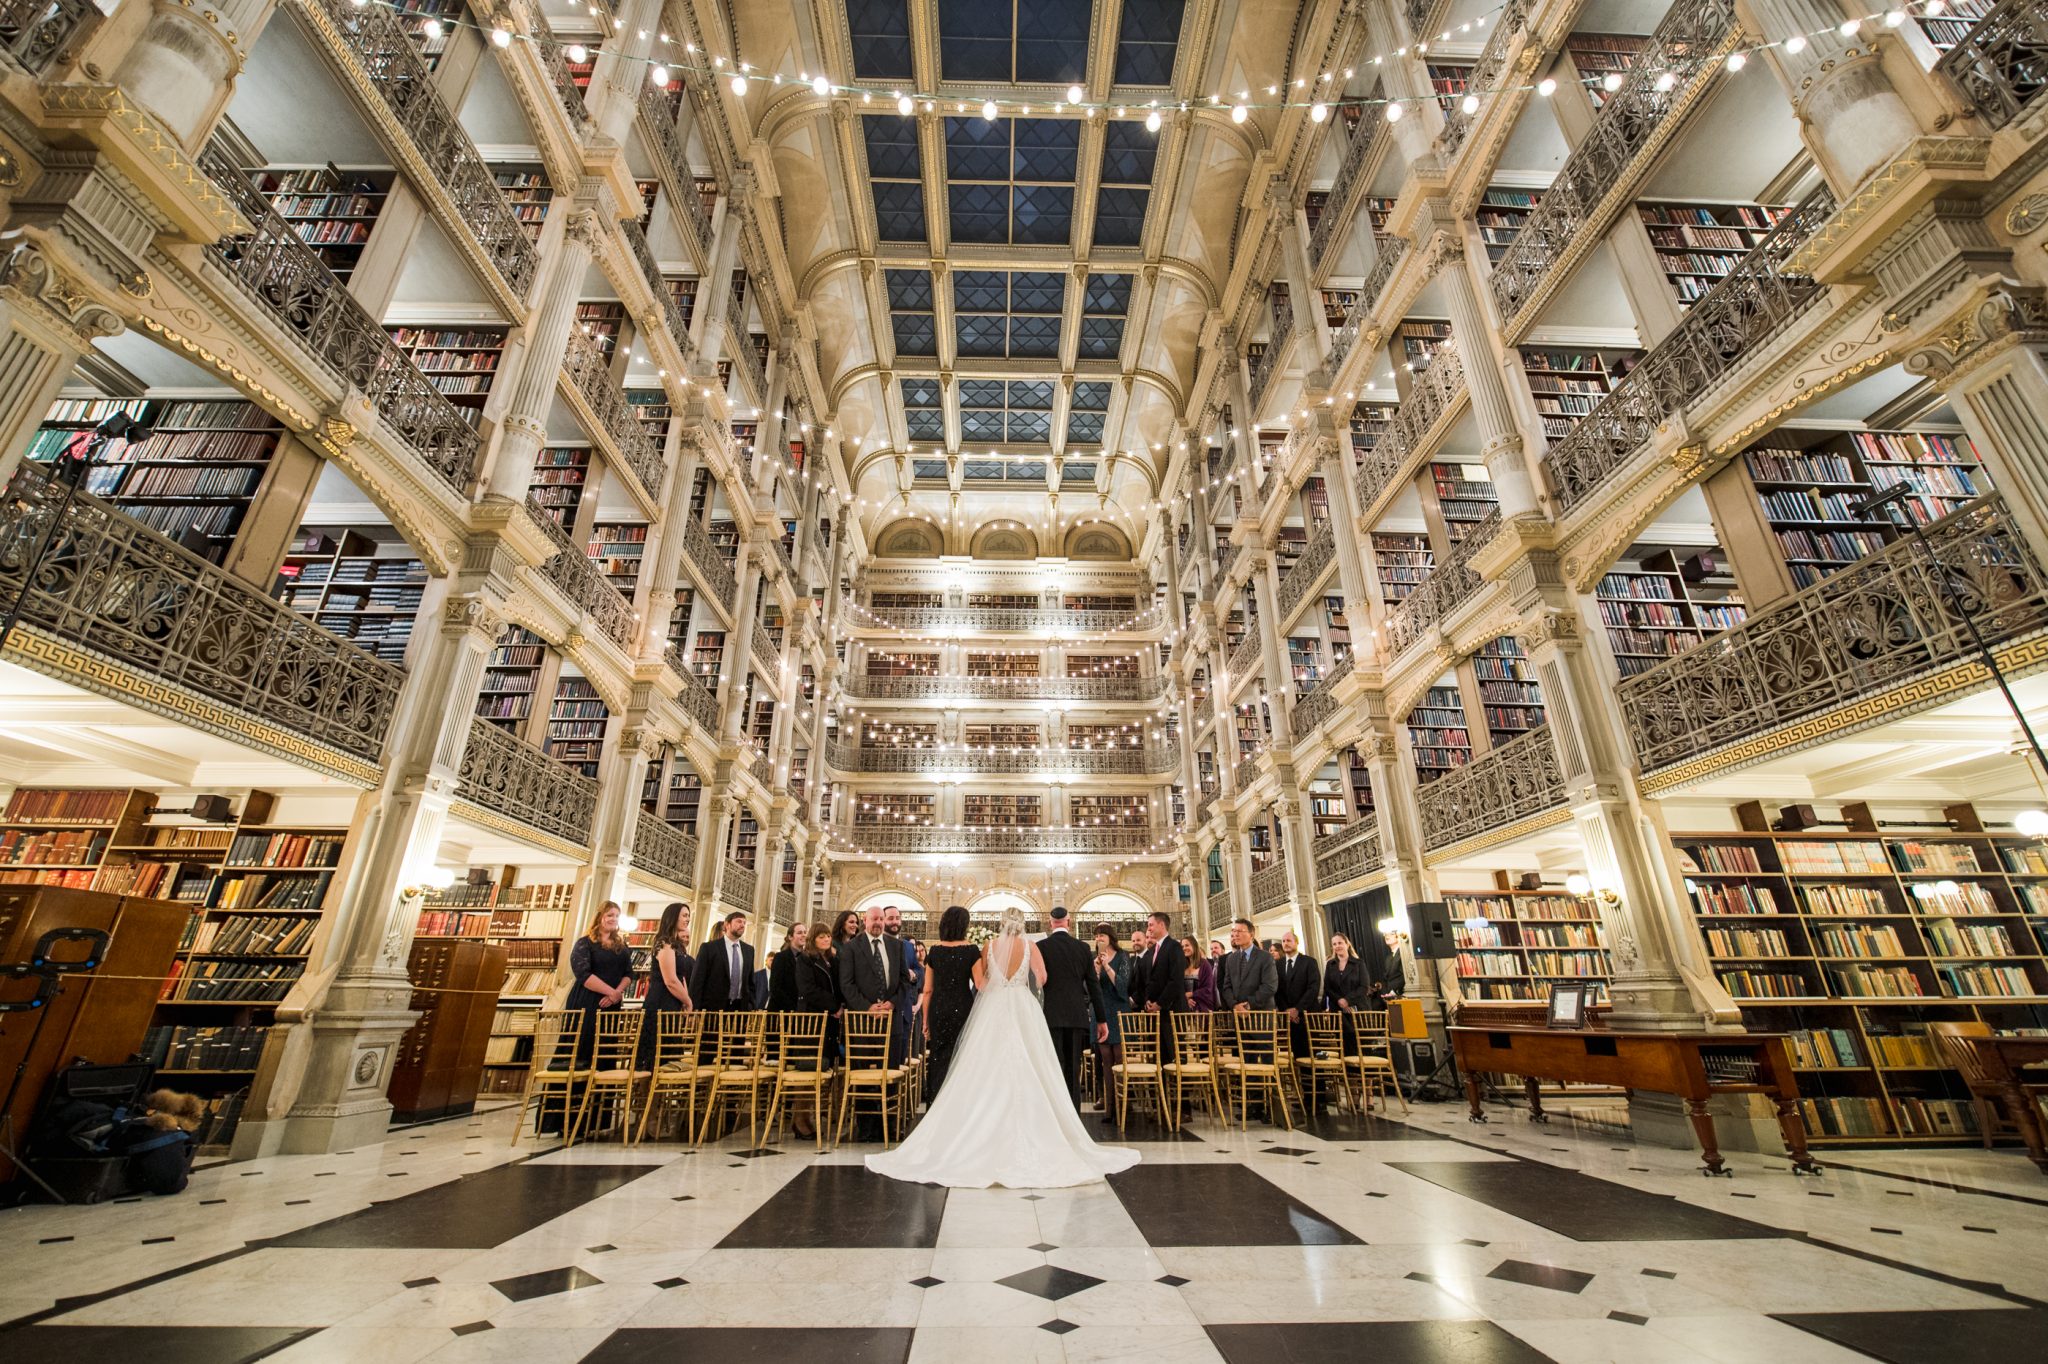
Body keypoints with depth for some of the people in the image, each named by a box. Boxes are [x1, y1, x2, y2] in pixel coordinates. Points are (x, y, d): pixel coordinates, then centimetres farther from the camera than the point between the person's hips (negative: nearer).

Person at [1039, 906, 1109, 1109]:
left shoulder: (1041, 947, -3)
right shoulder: (1082, 947, 3)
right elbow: (1093, 985, 4)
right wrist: (1101, 1019, 10)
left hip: (1051, 1016, -2)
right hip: (1077, 1016, 2)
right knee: (1073, 1070, 11)